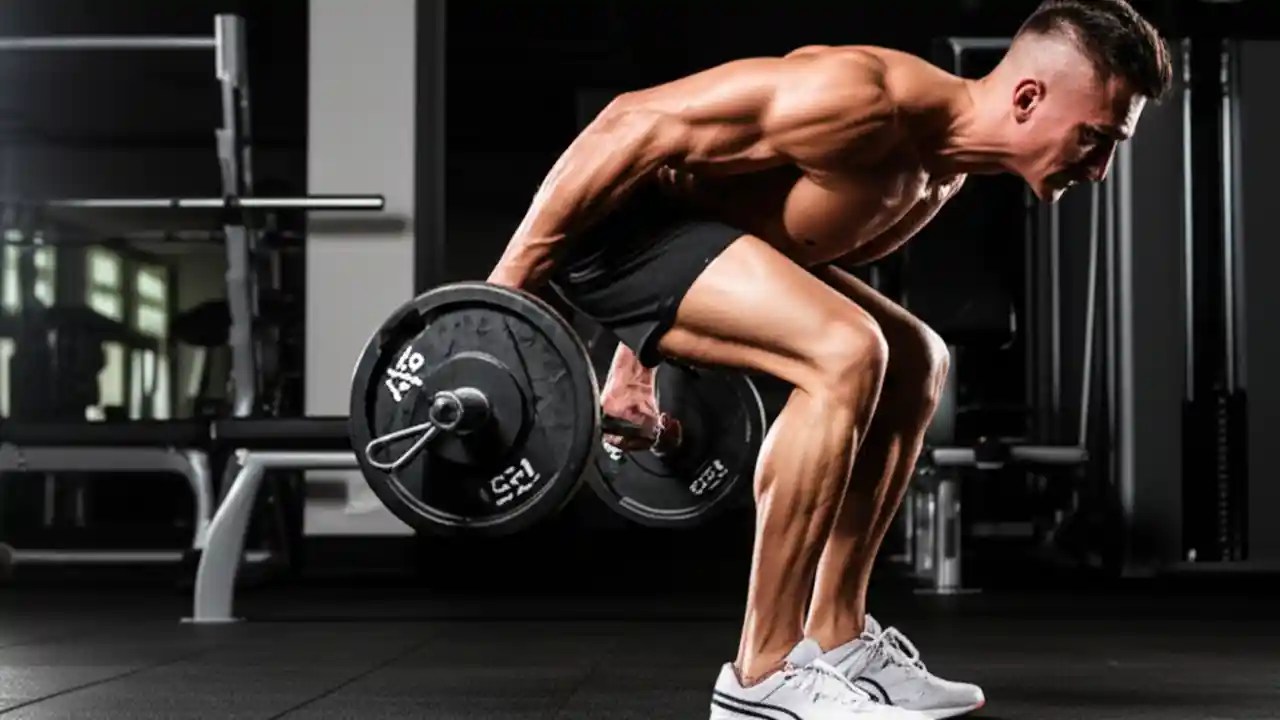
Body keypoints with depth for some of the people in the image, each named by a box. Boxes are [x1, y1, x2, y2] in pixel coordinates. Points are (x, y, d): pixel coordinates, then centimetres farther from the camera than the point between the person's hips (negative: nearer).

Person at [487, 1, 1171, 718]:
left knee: (915, 364, 11)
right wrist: (506, 289, -23)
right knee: (845, 353, -26)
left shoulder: (943, 172, 5)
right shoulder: (867, 102, -26)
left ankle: (833, 644, 13)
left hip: (665, 223, 10)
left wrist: (639, 364, 21)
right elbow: (639, 125, -25)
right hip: (603, 211, -10)